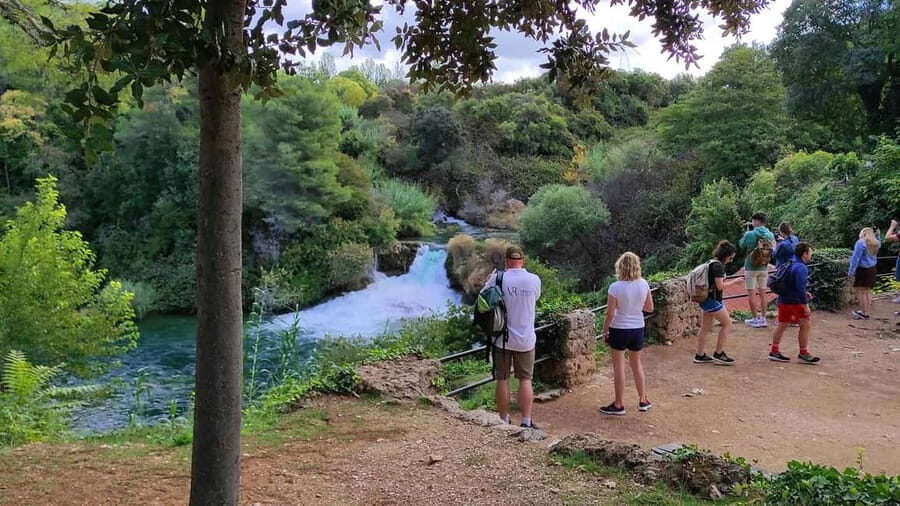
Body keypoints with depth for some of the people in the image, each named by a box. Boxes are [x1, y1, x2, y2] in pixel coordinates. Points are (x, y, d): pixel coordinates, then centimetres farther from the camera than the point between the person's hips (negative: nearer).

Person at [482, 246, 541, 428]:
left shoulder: (498, 279, -10)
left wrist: (489, 280, 20)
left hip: (502, 339, -1)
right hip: (526, 340, 1)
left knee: (502, 380, 9)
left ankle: (504, 421, 16)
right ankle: (526, 422, 8)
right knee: (525, 380, 9)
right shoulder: (534, 280, -5)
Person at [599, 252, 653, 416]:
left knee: (619, 366, 7)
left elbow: (610, 314, -16)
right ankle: (643, 400, 30)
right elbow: (650, 308, 4)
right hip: (638, 329, 4)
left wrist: (604, 331, -3)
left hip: (619, 330, -4)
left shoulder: (615, 287, -19)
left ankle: (618, 405, 14)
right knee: (636, 363, 21)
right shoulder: (644, 284, -6)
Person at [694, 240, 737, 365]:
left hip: (706, 299, 10)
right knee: (727, 323, 1)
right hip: (712, 300, -10)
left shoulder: (712, 262, 12)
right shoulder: (718, 265, -18)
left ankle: (700, 355, 16)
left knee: (705, 327, 12)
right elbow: (720, 286, -21)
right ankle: (718, 354, 5)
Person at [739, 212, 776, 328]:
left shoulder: (750, 234, -17)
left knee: (751, 293, 3)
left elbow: (741, 245, 1)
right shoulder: (771, 235, -2)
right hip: (764, 268, 5)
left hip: (751, 267, -5)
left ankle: (755, 319, 6)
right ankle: (763, 318, 18)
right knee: (762, 293, 13)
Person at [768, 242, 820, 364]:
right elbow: (800, 288, -22)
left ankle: (774, 351, 17)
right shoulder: (801, 268, -17)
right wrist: (806, 306, -19)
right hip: (794, 301, -9)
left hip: (783, 299, 9)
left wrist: (804, 293, 18)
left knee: (782, 325, 13)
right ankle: (803, 354, 4)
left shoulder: (791, 264, 12)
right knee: (806, 325, -1)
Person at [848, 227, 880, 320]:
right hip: (872, 269, 7)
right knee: (868, 291, 12)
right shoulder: (875, 243, 7)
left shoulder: (861, 243, -14)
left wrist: (851, 271, -14)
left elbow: (856, 258, -17)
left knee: (862, 292, -1)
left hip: (862, 269, -7)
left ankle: (864, 314, 2)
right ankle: (867, 312, 17)